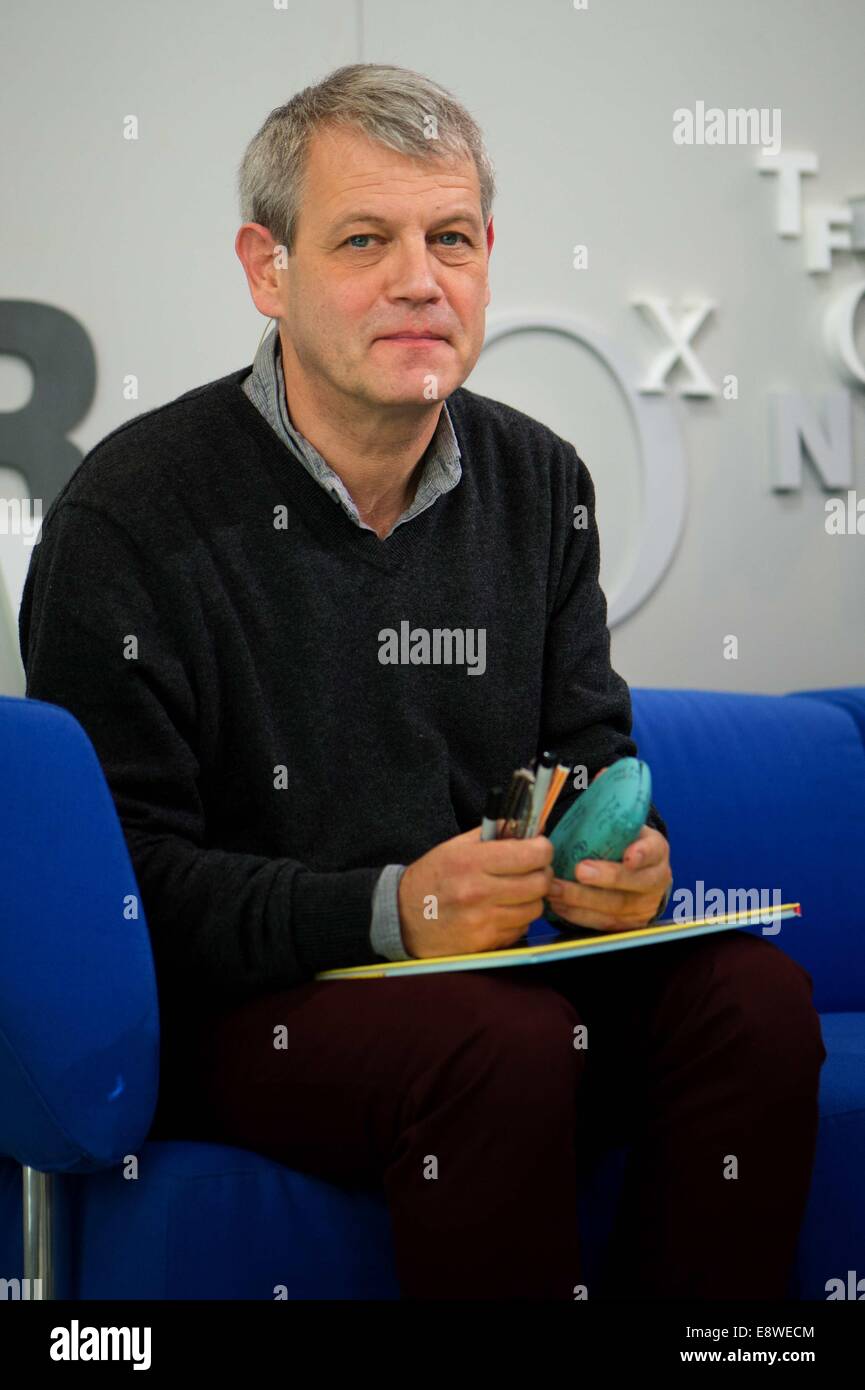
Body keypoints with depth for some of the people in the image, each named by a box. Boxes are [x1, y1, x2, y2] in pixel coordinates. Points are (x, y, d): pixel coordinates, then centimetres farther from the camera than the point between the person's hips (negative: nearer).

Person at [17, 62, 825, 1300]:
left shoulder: (542, 483, 8)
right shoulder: (130, 514, -9)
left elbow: (589, 752, 15)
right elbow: (121, 871, -13)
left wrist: (621, 851, -10)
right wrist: (386, 911, -25)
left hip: (493, 960, 6)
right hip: (232, 1007, -5)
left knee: (757, 995, -20)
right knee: (507, 1042, -34)